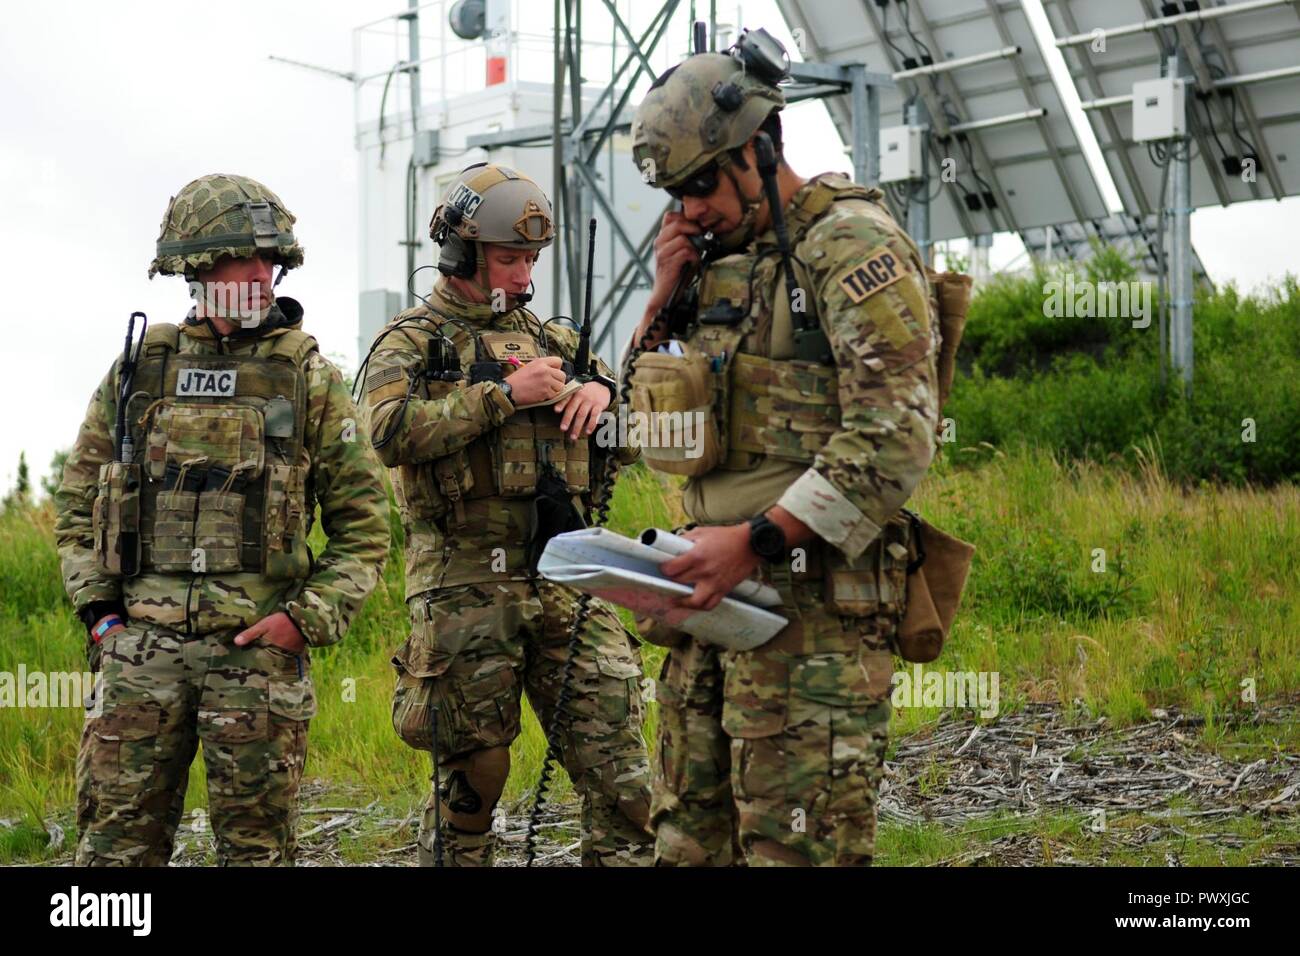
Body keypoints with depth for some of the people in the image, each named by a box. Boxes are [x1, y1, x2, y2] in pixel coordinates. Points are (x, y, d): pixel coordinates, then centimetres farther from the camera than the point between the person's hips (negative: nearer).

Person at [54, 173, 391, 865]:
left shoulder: (310, 379, 5)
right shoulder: (137, 371, 10)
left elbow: (363, 527, 5)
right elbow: (77, 503, 17)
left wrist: (307, 617, -7)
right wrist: (97, 608, 5)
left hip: (259, 647, -1)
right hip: (141, 643, 1)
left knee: (257, 846, 4)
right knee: (117, 842, 1)